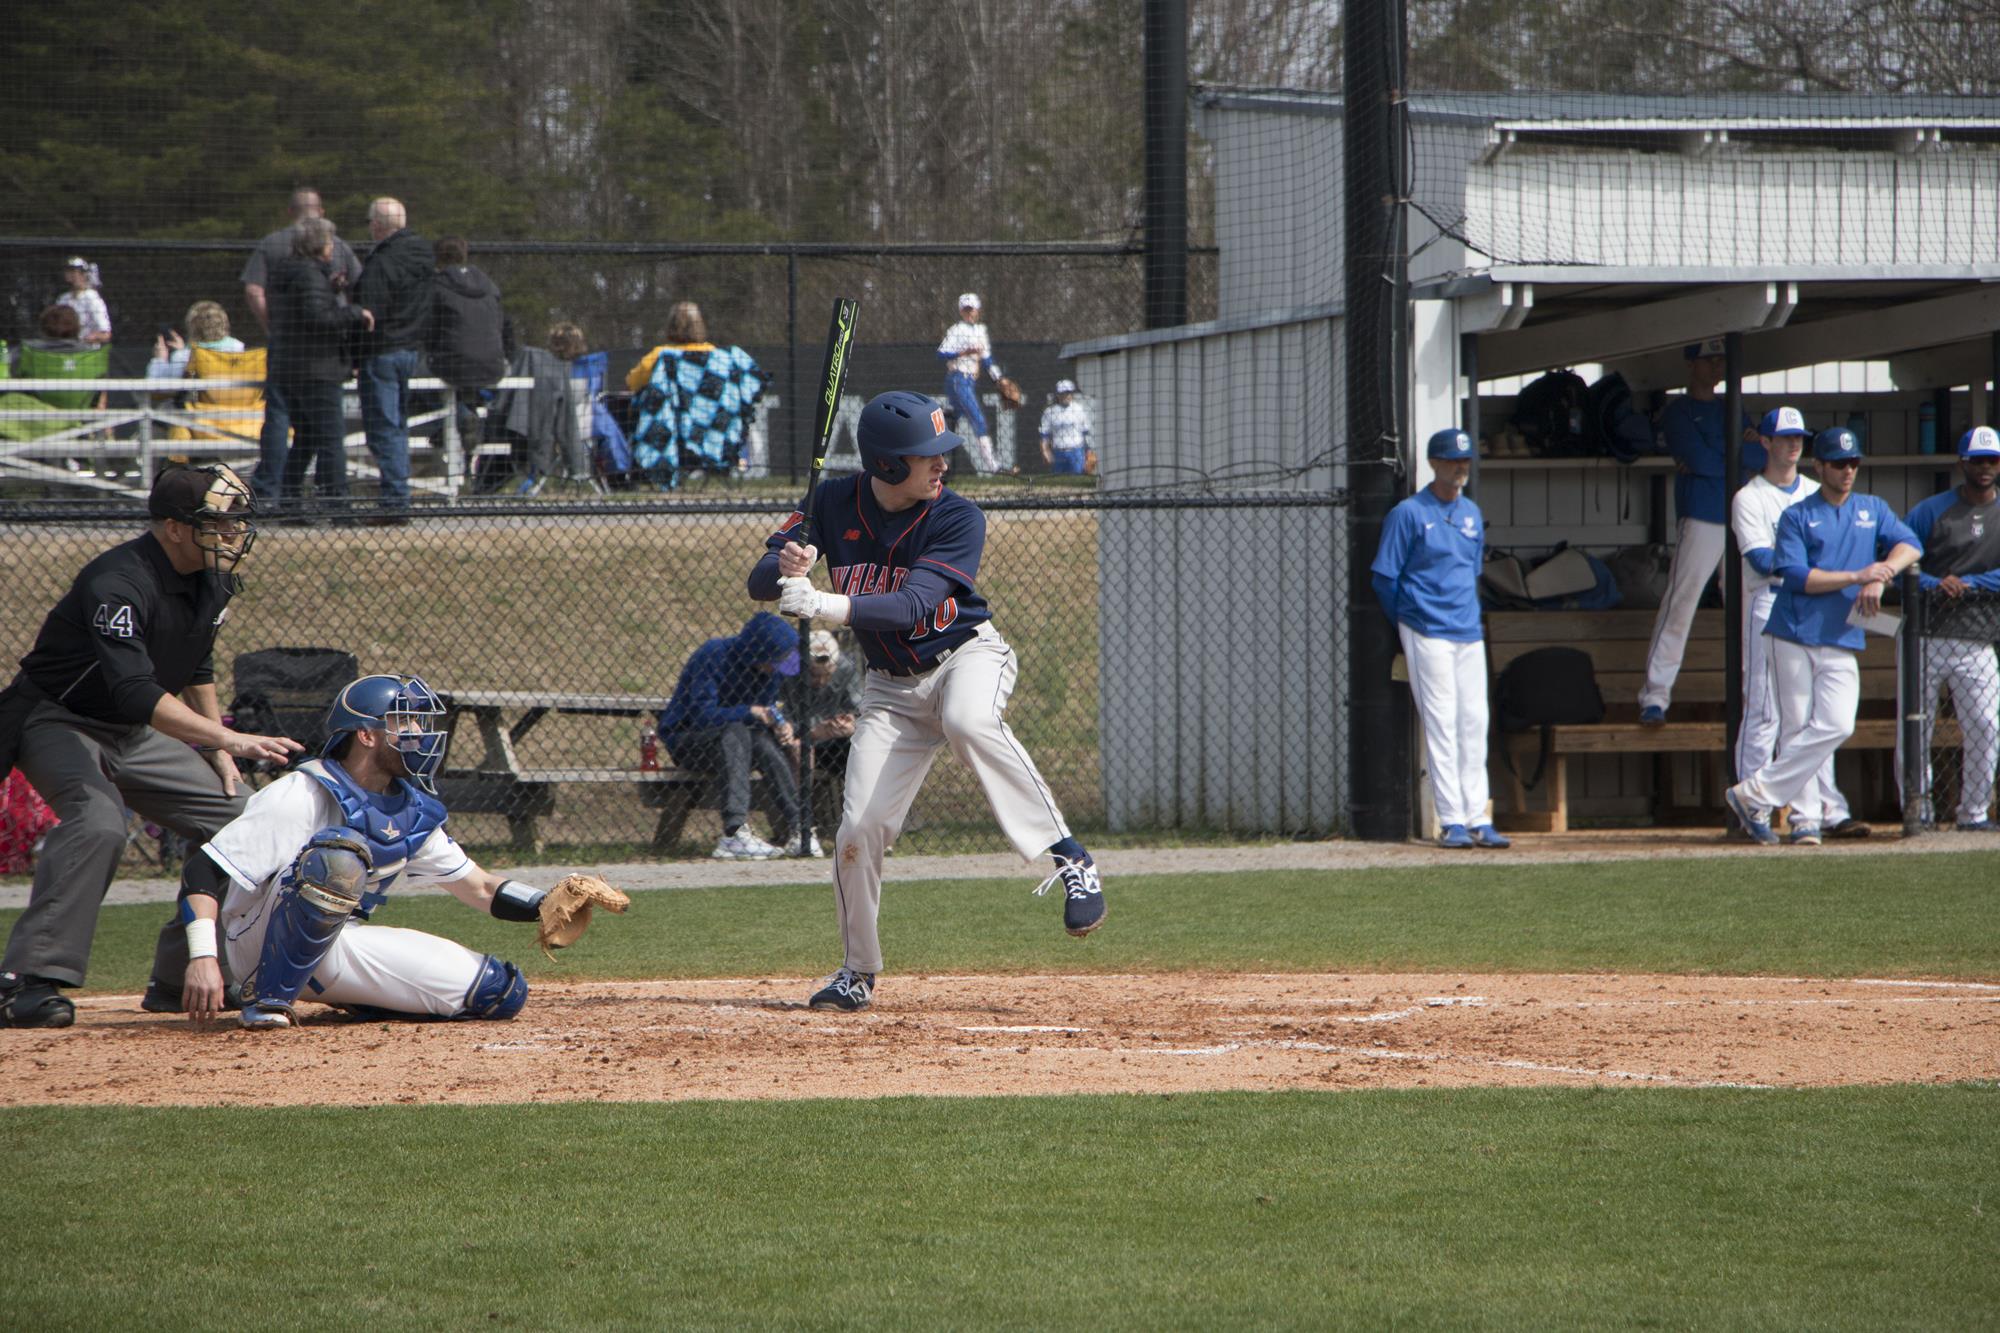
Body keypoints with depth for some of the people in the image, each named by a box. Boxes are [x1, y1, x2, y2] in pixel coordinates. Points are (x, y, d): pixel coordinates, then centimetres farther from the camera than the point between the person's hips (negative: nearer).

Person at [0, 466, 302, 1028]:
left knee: (235, 818, 4)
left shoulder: (211, 579, -2)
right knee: (97, 821, -35)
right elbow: (136, 694, -43)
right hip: (58, 723, -9)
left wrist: (218, 754, 12)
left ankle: (180, 977, 13)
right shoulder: (118, 583, -31)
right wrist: (227, 739, -50)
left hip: (134, 737, 9)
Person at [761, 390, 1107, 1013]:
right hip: (891, 686, 3)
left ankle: (1068, 856, -32)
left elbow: (913, 606, -29)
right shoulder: (833, 504, -7)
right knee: (859, 829, -8)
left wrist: (826, 605, -43)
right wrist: (785, 568, -33)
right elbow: (761, 582, -8)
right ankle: (858, 972, 16)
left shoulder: (957, 518, -17)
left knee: (967, 721, -39)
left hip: (966, 654, -3)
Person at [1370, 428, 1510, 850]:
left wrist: (1469, 616, 17)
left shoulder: (1472, 514, 13)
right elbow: (1384, 577, -4)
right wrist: (1408, 626, 4)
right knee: (1442, 724, -7)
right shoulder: (1409, 514, -6)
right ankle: (1451, 821, -6)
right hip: (1428, 636, -6)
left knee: (1474, 722, 3)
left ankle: (1478, 820, 6)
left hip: (1469, 634, 6)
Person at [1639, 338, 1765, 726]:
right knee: (1679, 606, -11)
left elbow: (1762, 457, 3)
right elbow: (1701, 459, -15)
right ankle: (1654, 696, -12)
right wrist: (1740, 452, -1)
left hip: (1741, 519, 6)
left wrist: (1717, 456, -9)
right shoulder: (1678, 412, 0)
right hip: (1701, 518, -6)